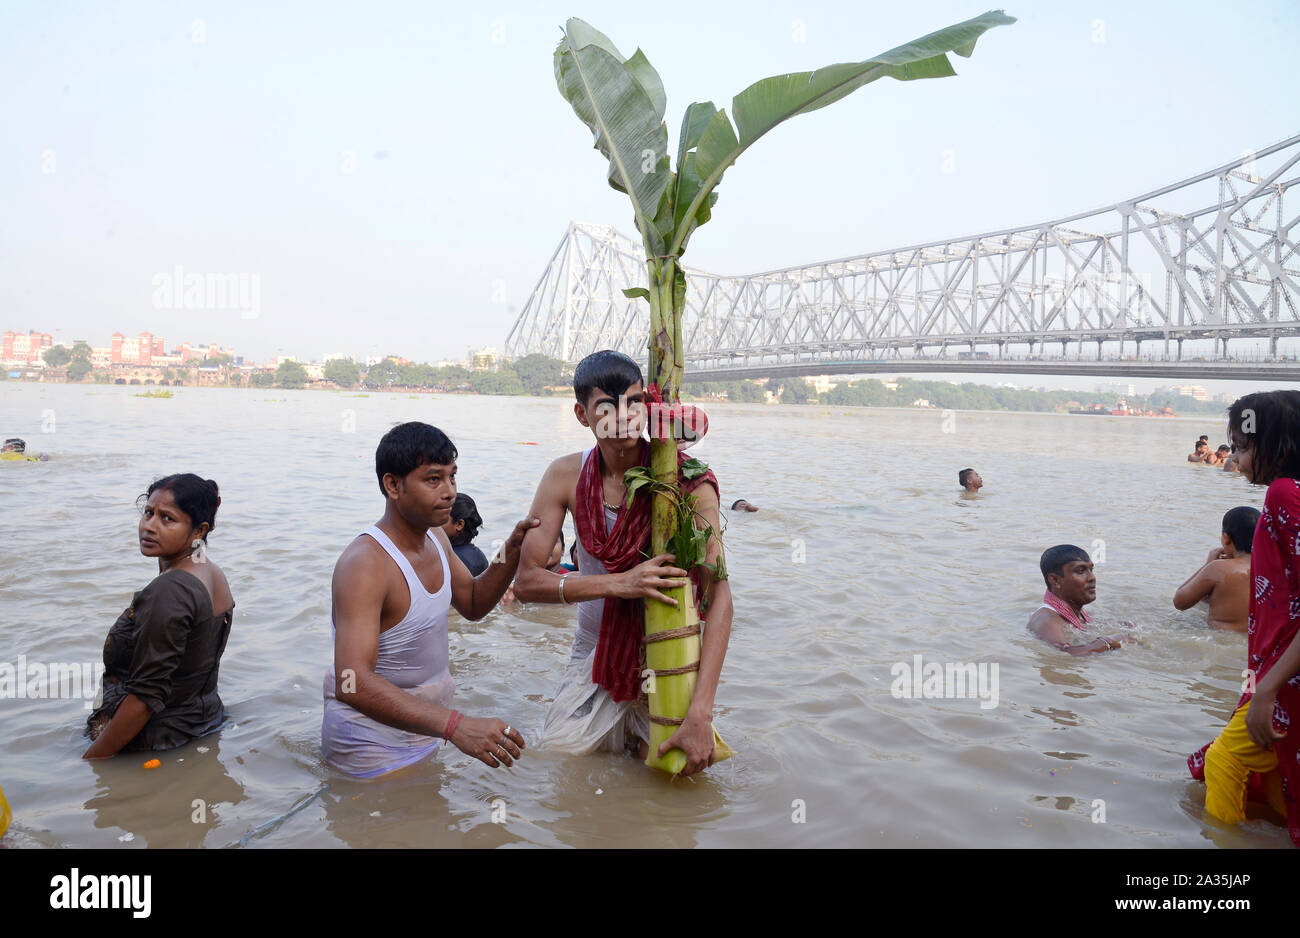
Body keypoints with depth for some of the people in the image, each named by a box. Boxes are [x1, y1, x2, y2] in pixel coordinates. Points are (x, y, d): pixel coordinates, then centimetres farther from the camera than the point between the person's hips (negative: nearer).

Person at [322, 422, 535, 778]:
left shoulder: (436, 538, -1)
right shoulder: (364, 564, -29)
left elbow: (473, 604, 14)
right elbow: (353, 683, -39)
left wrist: (512, 551, -5)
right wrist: (456, 725, -48)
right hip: (373, 753, -9)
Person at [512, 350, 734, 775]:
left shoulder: (686, 480, -19)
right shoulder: (567, 476, -10)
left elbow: (718, 595, -25)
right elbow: (526, 582, -12)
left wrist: (700, 713, -33)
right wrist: (620, 583, -27)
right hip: (594, 657, 3)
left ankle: (639, 740, 26)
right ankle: (620, 740, 37)